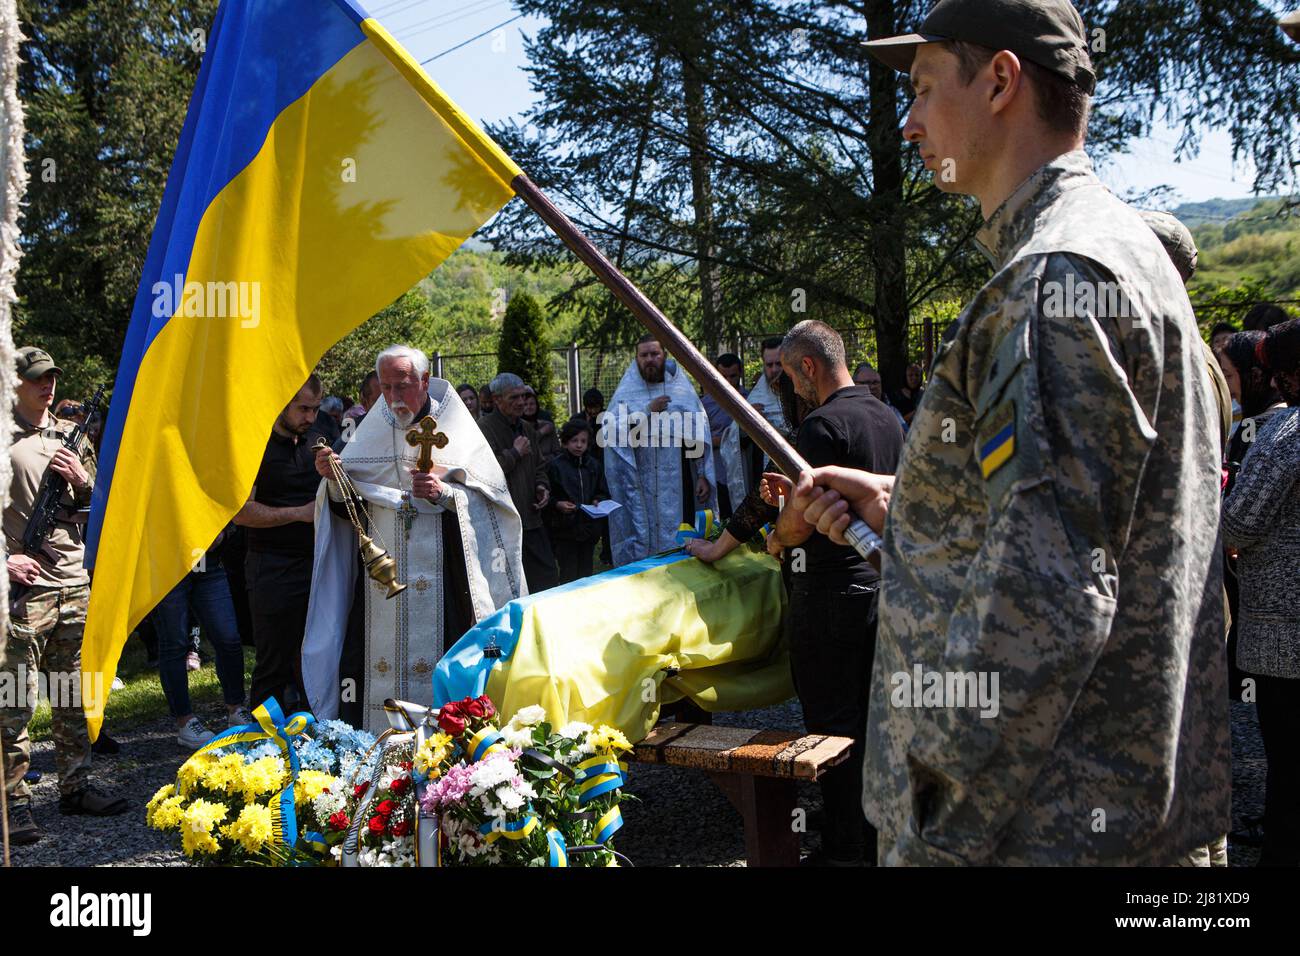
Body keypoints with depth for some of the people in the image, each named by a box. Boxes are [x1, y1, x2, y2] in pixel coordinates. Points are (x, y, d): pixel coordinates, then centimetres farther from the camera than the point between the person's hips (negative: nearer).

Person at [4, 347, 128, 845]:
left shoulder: (71, 435, 14)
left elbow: (97, 506, 18)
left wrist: (83, 480, -2)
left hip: (75, 581, 5)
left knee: (74, 694, 11)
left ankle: (75, 786, 20)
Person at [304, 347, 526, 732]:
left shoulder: (454, 430, 3)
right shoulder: (372, 432, 13)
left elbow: (487, 498, -2)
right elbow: (348, 510, 11)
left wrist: (445, 494, -18)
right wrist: (334, 479, -7)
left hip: (442, 581, -3)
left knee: (436, 665, -8)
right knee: (380, 660, -1)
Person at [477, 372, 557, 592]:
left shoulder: (527, 429, 17)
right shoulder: (485, 428, -10)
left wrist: (542, 486, 7)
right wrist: (515, 452, -12)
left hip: (531, 519, 8)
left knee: (546, 579, 9)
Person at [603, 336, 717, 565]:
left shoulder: (683, 389, 8)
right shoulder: (626, 393, 6)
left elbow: (700, 436, 6)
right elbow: (610, 431, -8)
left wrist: (704, 476, -2)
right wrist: (648, 413, -14)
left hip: (680, 484, 1)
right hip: (642, 487, -1)